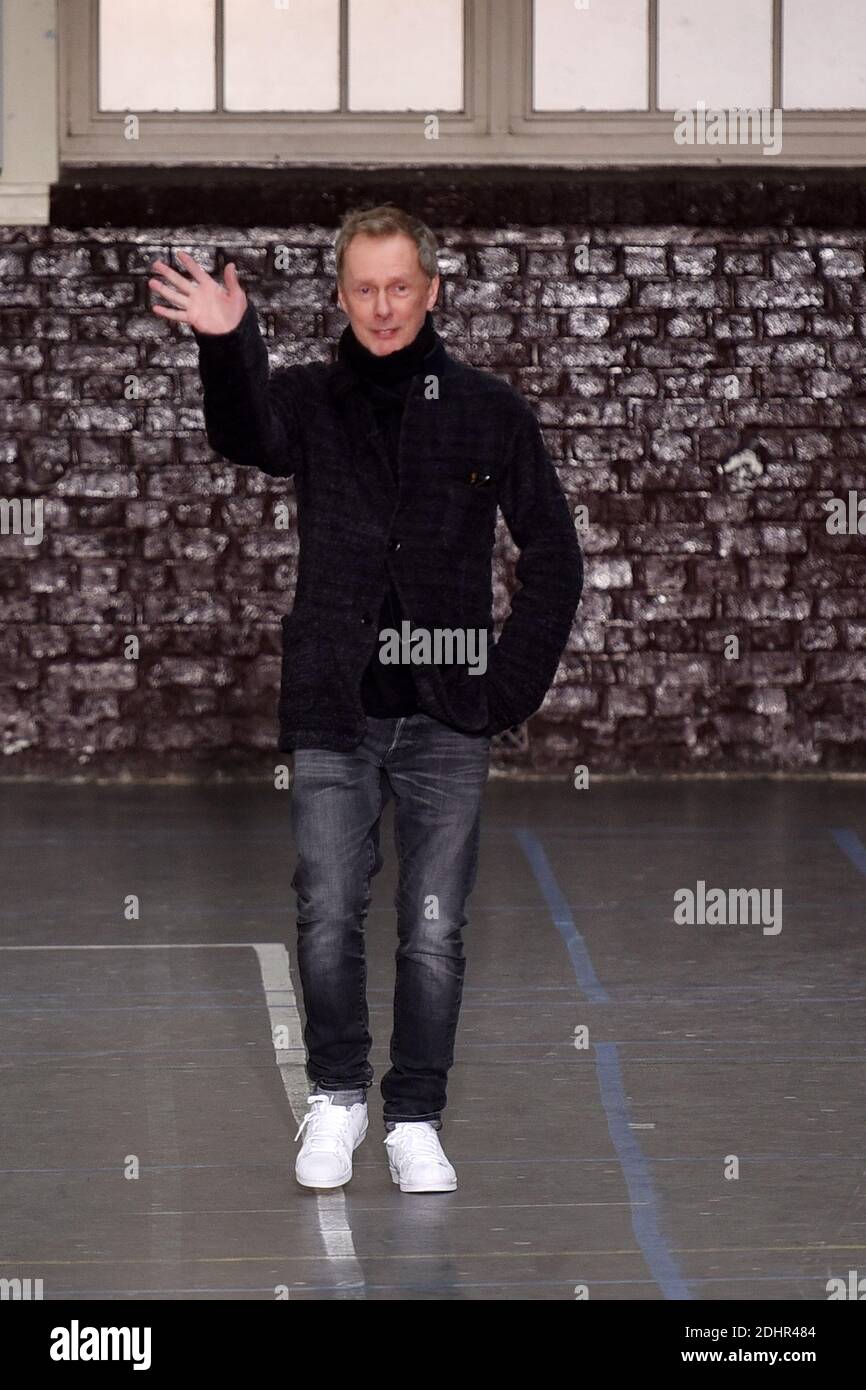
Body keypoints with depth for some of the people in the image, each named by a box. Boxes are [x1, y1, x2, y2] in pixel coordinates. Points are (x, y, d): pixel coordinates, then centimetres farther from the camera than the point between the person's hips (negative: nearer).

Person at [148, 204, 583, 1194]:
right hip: (334, 714, 0)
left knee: (434, 932, 2)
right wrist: (225, 343, -42)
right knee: (328, 919, 0)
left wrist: (515, 684, -2)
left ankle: (415, 1121, 15)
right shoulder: (309, 400, 3)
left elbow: (553, 555, 7)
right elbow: (248, 434, -22)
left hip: (447, 715, 0)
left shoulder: (488, 410, 4)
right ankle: (337, 1096, 20)